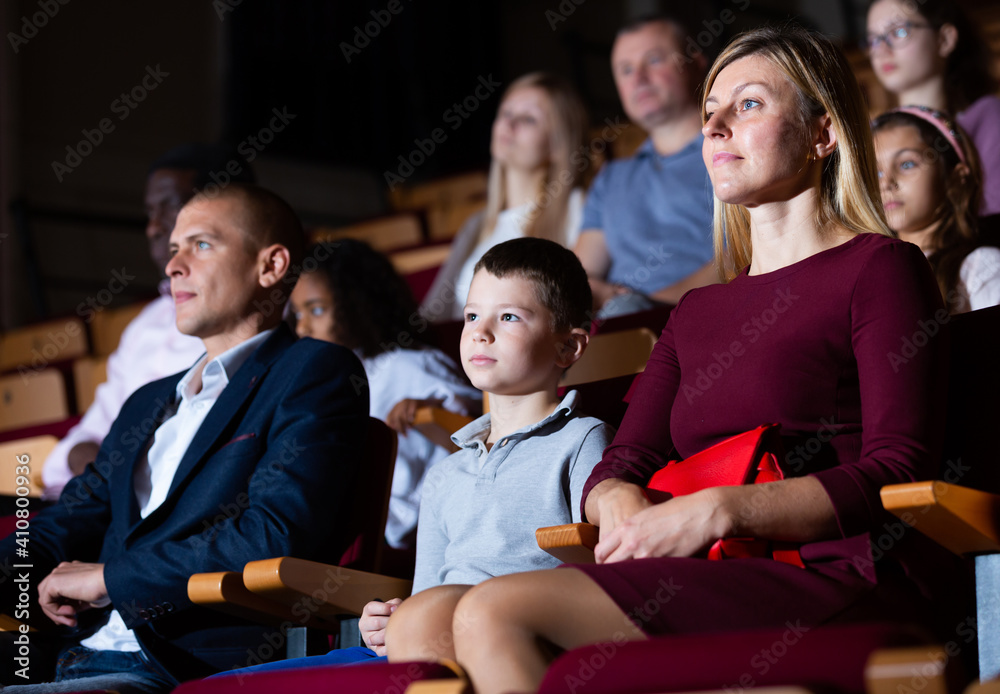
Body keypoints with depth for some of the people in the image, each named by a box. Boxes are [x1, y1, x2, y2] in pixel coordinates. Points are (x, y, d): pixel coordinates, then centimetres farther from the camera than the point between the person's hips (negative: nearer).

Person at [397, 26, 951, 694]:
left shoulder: (879, 267, 4)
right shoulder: (698, 312, 26)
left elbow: (897, 475, -7)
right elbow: (620, 463, 18)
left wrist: (719, 509, -16)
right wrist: (621, 502, -7)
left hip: (829, 581, -6)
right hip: (717, 582, 7)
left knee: (495, 613, -24)